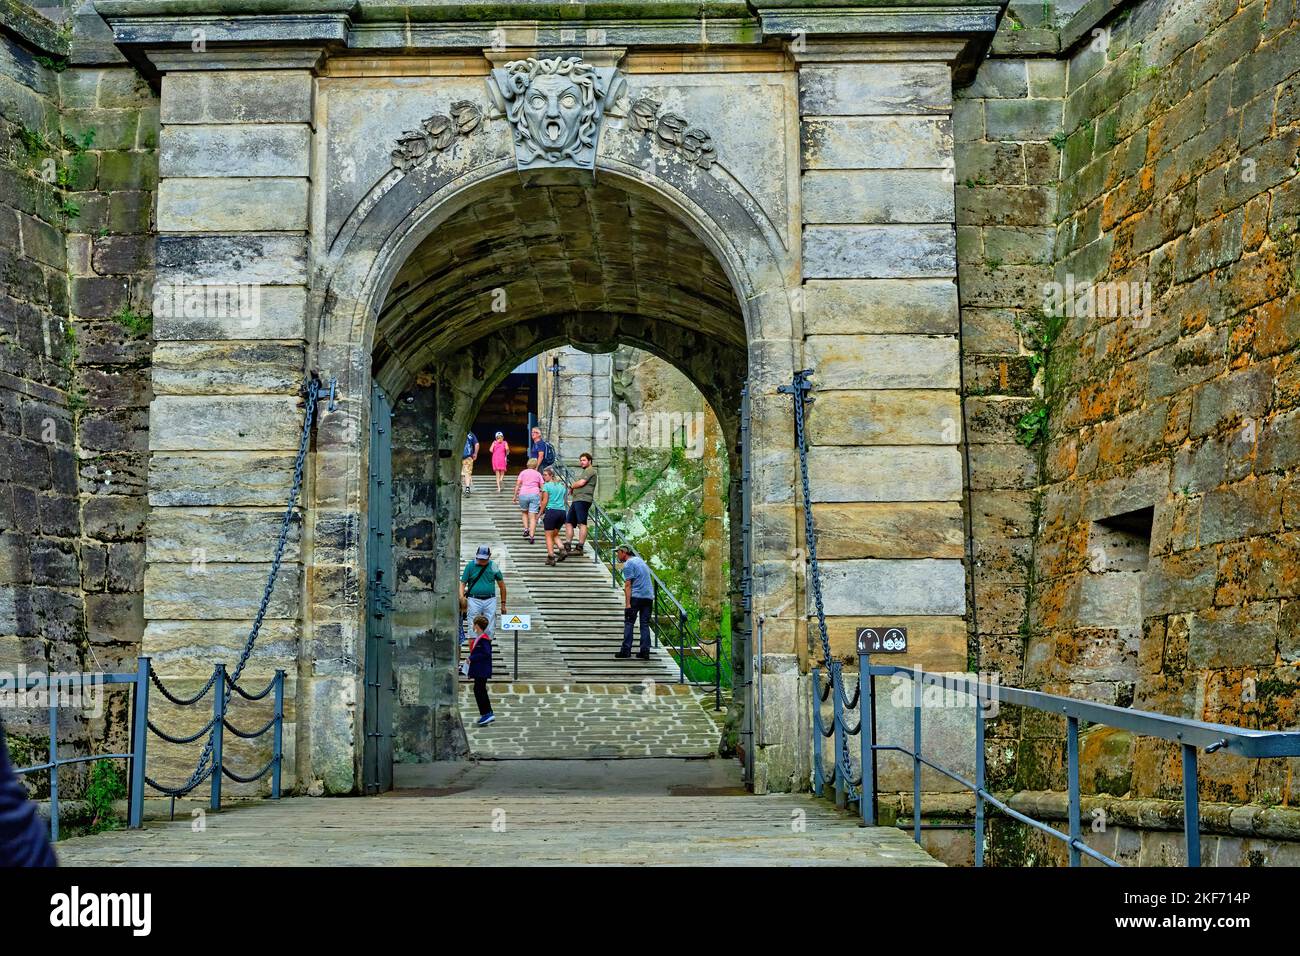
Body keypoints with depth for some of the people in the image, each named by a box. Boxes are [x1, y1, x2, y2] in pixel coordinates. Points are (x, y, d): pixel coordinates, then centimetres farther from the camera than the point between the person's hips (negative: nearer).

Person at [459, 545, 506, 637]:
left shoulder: (493, 566, 5)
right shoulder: (470, 566, 3)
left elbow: (502, 585, 10)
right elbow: (463, 583, 3)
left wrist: (503, 604, 9)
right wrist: (462, 597, -16)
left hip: (490, 601, 1)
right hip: (474, 601, -1)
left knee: (489, 630, 3)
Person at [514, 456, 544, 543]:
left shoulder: (523, 472, 12)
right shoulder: (538, 474, 14)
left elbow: (517, 485, 2)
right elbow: (542, 488, 8)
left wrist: (515, 496, 4)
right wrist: (542, 500, 12)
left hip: (523, 494, 0)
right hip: (535, 495, 0)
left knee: (524, 512, 25)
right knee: (533, 517, -3)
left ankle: (526, 529, 8)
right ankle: (531, 536, -13)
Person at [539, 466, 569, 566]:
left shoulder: (547, 485, -4)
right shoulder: (562, 485, 14)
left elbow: (545, 501, -6)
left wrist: (540, 513, 1)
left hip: (551, 511, -6)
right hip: (562, 512, 6)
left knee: (549, 535, 1)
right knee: (555, 534, 20)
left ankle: (551, 556, -9)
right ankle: (562, 549, -3)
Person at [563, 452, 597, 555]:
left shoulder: (590, 470, -4)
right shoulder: (584, 471, 29)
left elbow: (581, 483, -14)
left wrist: (571, 487, 3)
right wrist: (573, 489, 9)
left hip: (583, 500, -11)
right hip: (576, 500, 11)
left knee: (582, 523, -12)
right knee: (568, 522, 9)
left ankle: (580, 548, -16)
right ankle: (567, 546, 9)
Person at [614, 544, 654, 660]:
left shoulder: (628, 564, -4)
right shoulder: (641, 561, 22)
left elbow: (628, 585, -12)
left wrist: (627, 604, -16)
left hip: (636, 597, -7)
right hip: (649, 596, 7)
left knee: (628, 622, -2)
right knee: (645, 624, 6)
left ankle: (626, 650, -8)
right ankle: (645, 651, 1)